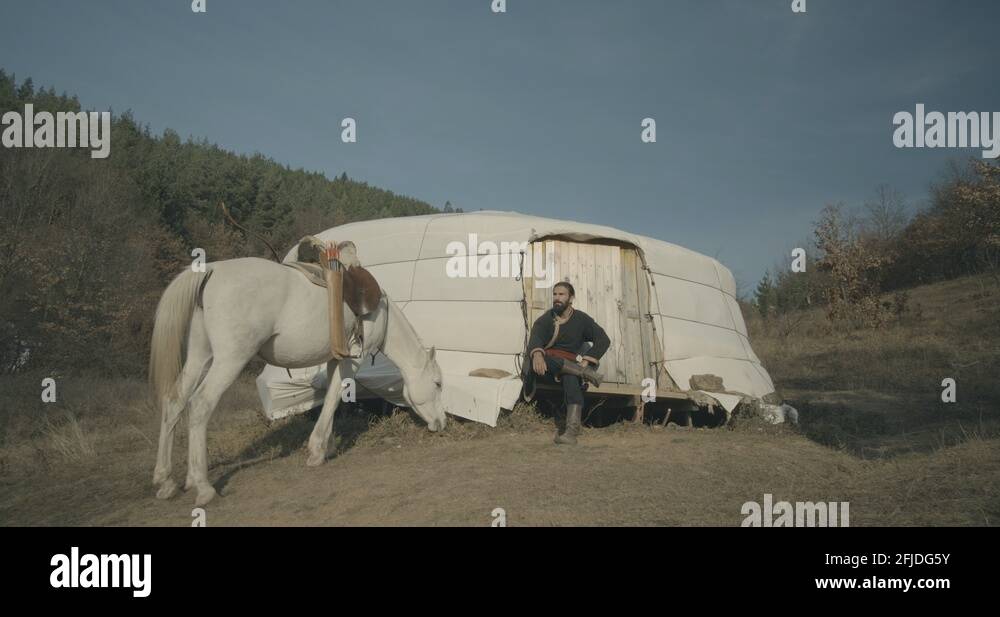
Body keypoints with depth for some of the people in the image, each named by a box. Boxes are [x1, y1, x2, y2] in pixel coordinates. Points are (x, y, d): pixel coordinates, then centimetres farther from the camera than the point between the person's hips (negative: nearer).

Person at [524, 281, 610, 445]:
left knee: (571, 379, -36)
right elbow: (535, 338, -13)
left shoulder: (581, 319, 9)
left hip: (570, 366, -1)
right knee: (535, 357, -33)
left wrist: (585, 362, -16)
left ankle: (572, 431, -51)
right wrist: (537, 354, -37)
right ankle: (583, 372, -31)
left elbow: (603, 340, -1)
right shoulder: (546, 319, 8)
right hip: (547, 367, 1)